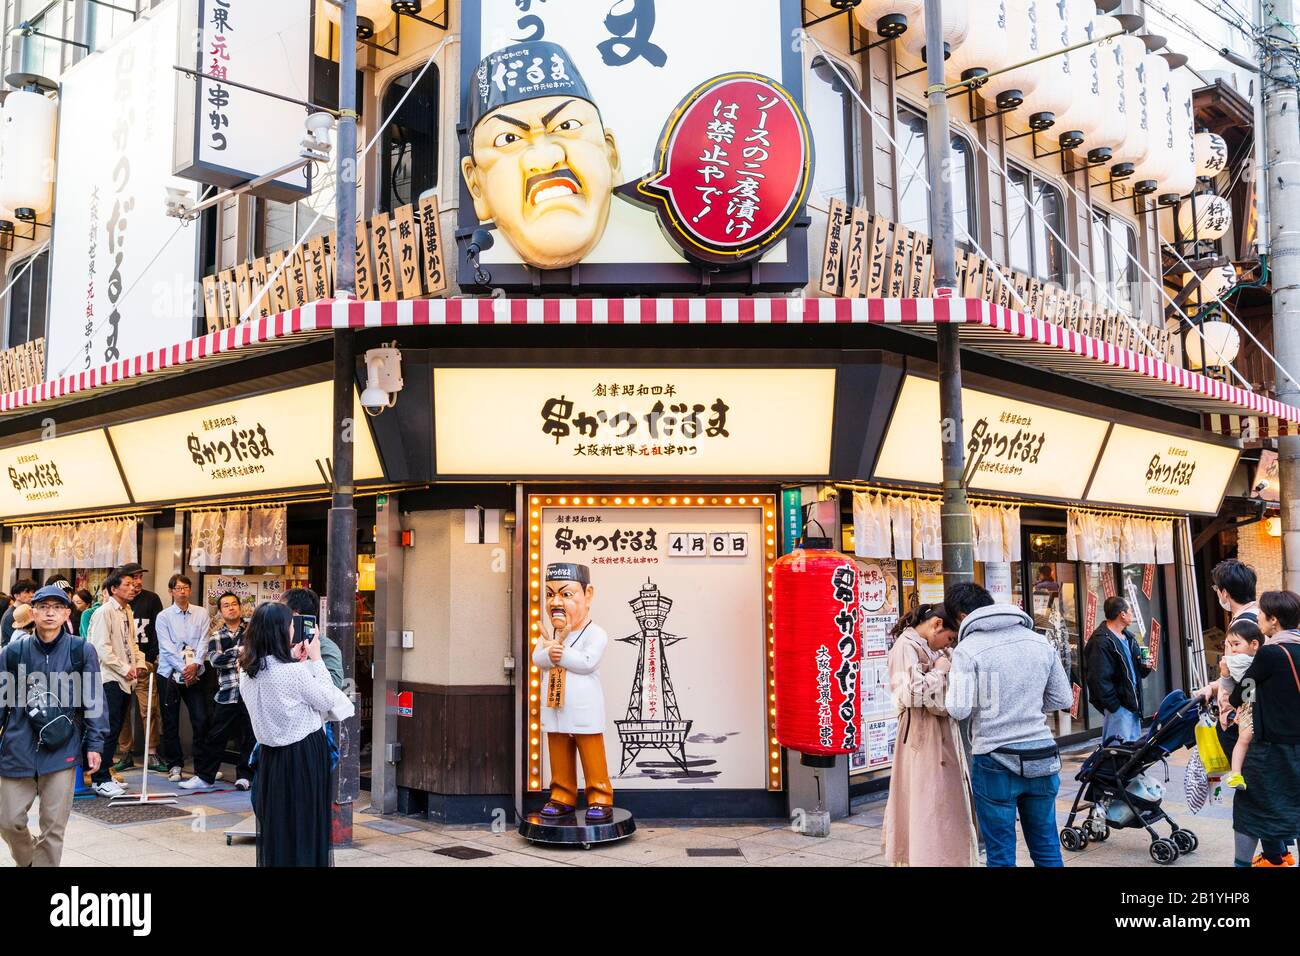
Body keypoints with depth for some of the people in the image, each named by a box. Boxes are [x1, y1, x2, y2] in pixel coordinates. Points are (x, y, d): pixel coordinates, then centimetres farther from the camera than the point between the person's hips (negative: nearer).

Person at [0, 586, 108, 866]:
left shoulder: (82, 651, -2)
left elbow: (94, 700, 0)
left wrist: (95, 744, -2)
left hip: (62, 751, -2)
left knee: (53, 827, 3)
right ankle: (26, 860, 38)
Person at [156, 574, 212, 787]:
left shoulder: (201, 615, 6)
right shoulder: (164, 617, 1)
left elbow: (203, 643, 0)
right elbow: (167, 648, -7)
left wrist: (195, 664, -14)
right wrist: (183, 668, -14)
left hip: (194, 673, 1)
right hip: (170, 674, -1)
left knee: (201, 720, -4)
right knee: (170, 722, 5)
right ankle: (174, 765, 17)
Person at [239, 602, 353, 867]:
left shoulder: (248, 671, -1)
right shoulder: (295, 672, -22)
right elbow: (327, 700, -10)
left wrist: (292, 659, 12)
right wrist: (315, 659, -5)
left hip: (270, 754, 7)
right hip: (303, 754, -6)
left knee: (274, 821, 17)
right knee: (305, 824, 6)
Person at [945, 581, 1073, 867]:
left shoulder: (968, 649, -11)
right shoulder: (1040, 642, 5)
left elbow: (958, 710, -17)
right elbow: (1063, 699, 9)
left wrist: (944, 674, 0)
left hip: (996, 762, -5)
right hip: (1043, 758, 5)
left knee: (1001, 854, 7)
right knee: (1047, 849, 17)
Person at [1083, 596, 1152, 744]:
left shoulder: (1128, 637, 15)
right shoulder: (1101, 642, -17)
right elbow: (1099, 679, -21)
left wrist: (1145, 666, 6)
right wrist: (1115, 706, -20)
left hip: (1133, 704, 10)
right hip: (1118, 706, -10)